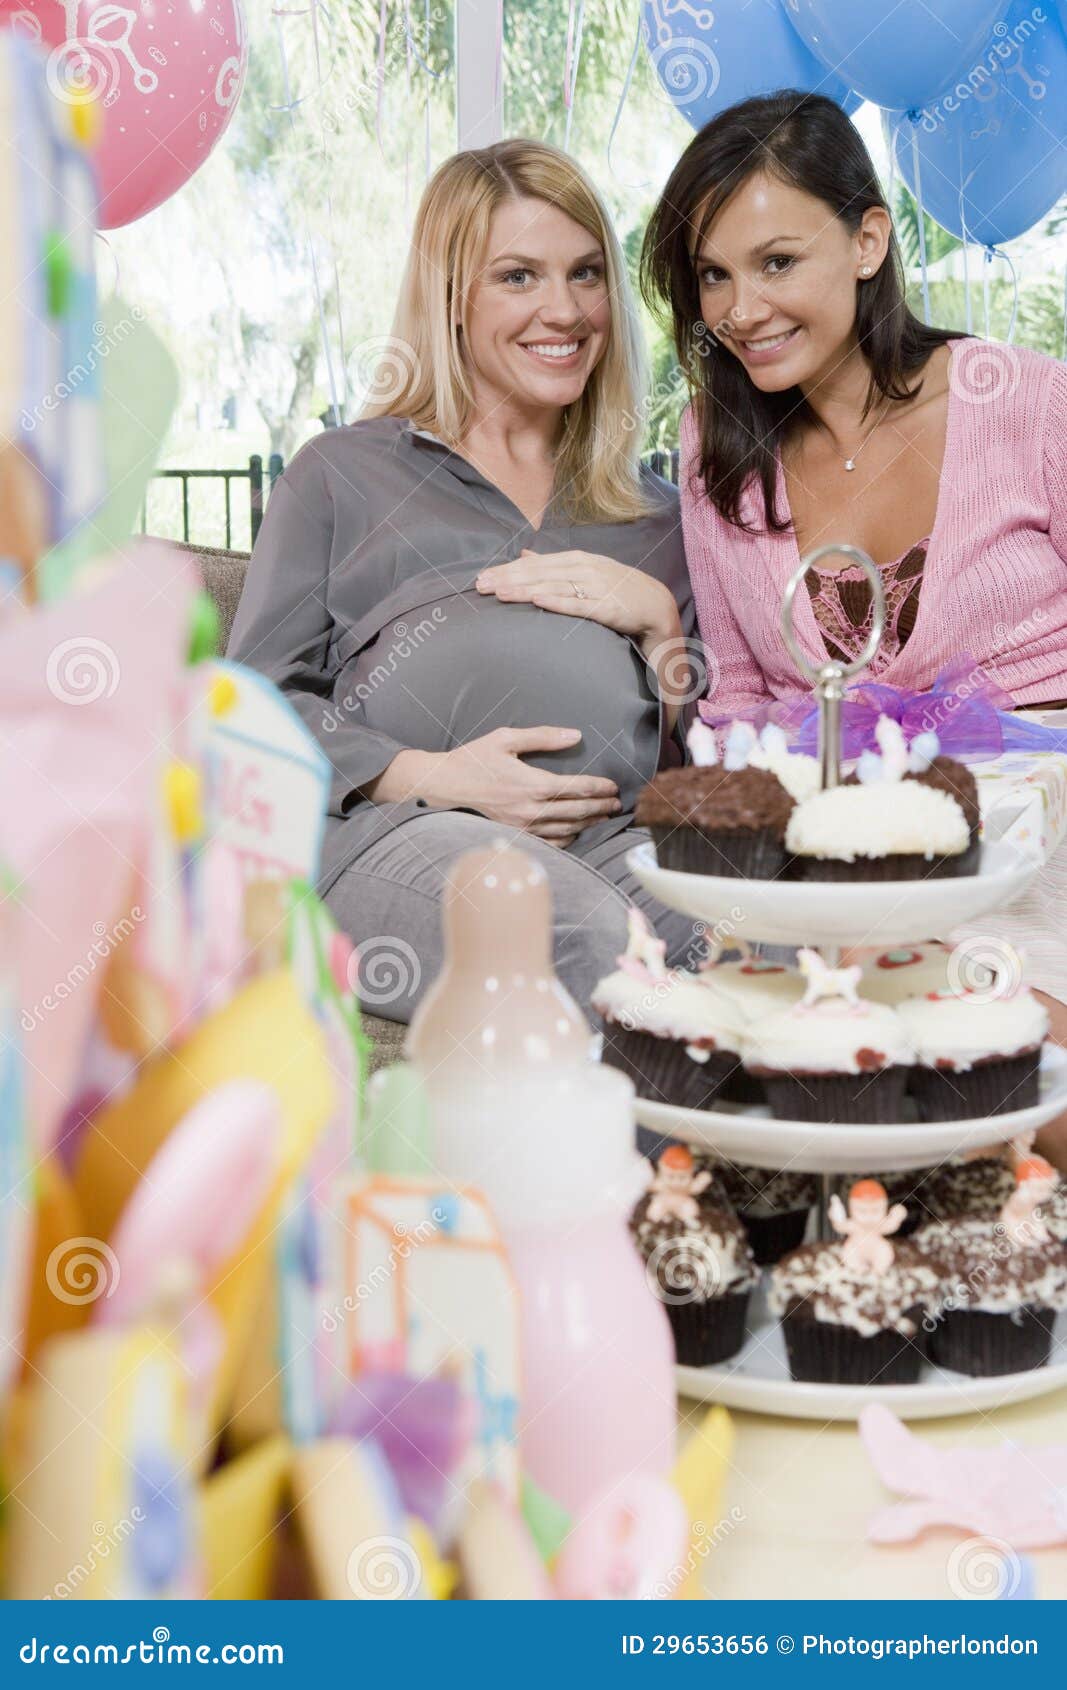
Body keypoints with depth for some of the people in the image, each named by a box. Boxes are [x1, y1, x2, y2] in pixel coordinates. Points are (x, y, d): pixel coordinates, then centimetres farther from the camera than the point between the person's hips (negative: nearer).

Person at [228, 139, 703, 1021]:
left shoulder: (654, 510, 29)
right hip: (386, 831, -2)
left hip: (617, 838, 3)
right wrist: (429, 777, -9)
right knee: (588, 937, -39)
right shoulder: (343, 472, 21)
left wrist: (660, 621, 4)